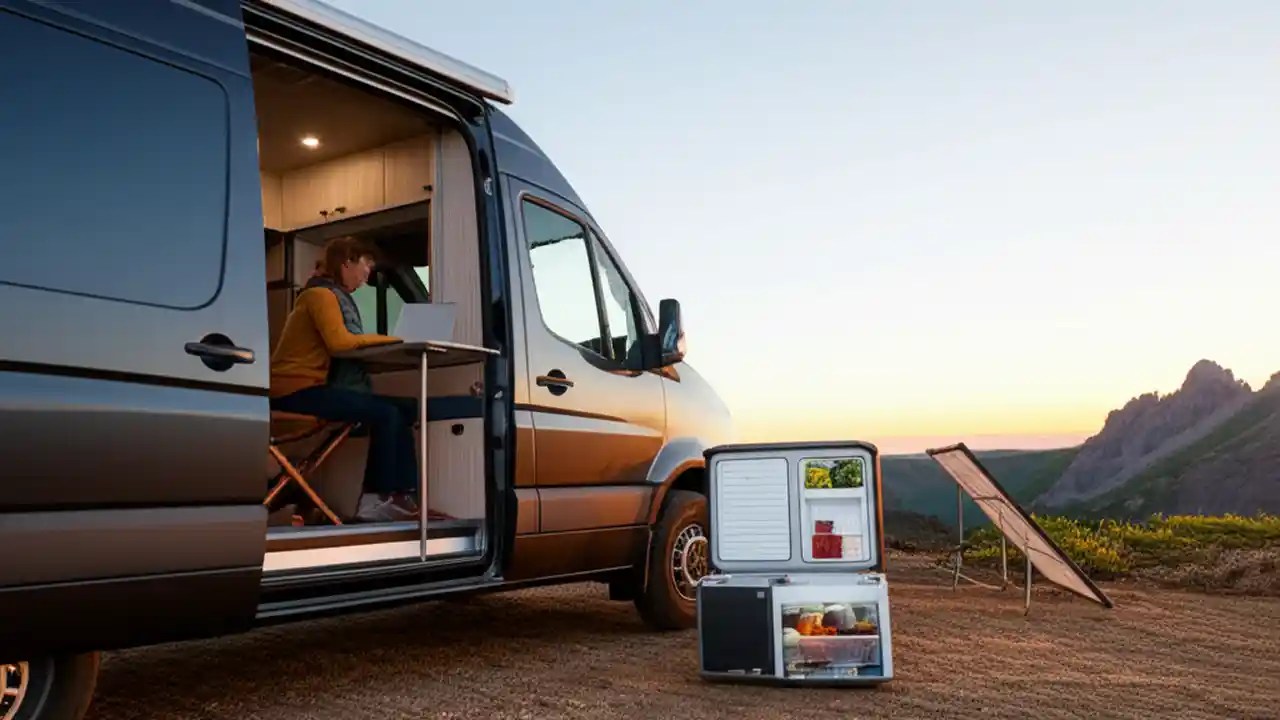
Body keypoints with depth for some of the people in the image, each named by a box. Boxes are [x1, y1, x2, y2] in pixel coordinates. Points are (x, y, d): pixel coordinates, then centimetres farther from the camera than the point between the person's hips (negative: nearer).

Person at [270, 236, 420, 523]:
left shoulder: (338, 295, 21)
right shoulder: (321, 293, -9)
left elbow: (347, 342, 13)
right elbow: (339, 341, -22)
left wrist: (379, 341, -3)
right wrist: (386, 338, -12)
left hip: (313, 387, 10)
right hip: (298, 389, -9)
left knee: (404, 409, -2)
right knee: (387, 413, -21)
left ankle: (401, 496, -8)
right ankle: (378, 499, -12)